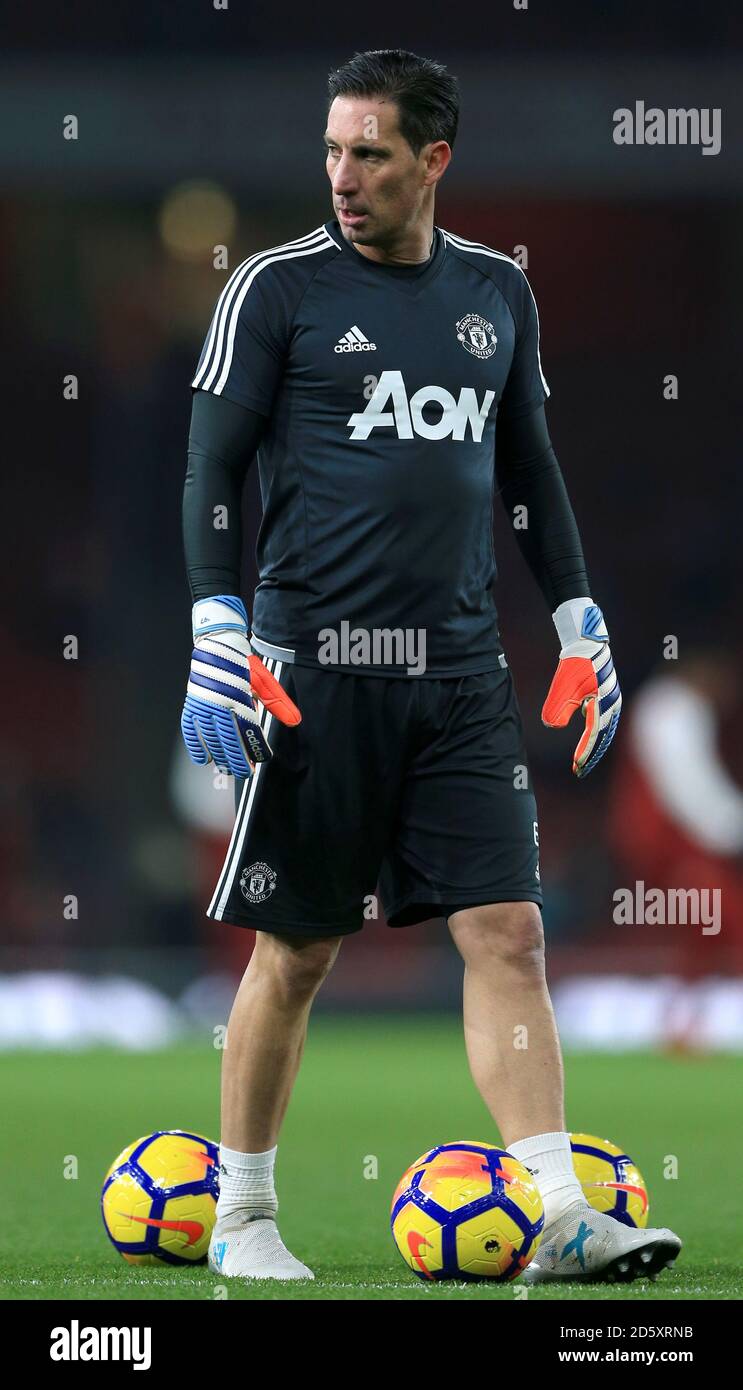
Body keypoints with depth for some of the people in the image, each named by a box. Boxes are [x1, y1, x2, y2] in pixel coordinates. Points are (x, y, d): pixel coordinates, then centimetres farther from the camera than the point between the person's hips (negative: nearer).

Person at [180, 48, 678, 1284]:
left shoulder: (496, 293, 12)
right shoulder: (277, 289, -2)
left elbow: (529, 469, 21)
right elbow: (214, 471, -2)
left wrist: (579, 622, 15)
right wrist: (218, 631, -13)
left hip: (462, 672, 4)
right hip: (317, 667, -4)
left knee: (508, 934, -5)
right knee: (296, 952, 1)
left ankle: (561, 1219, -7)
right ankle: (242, 1220, 15)